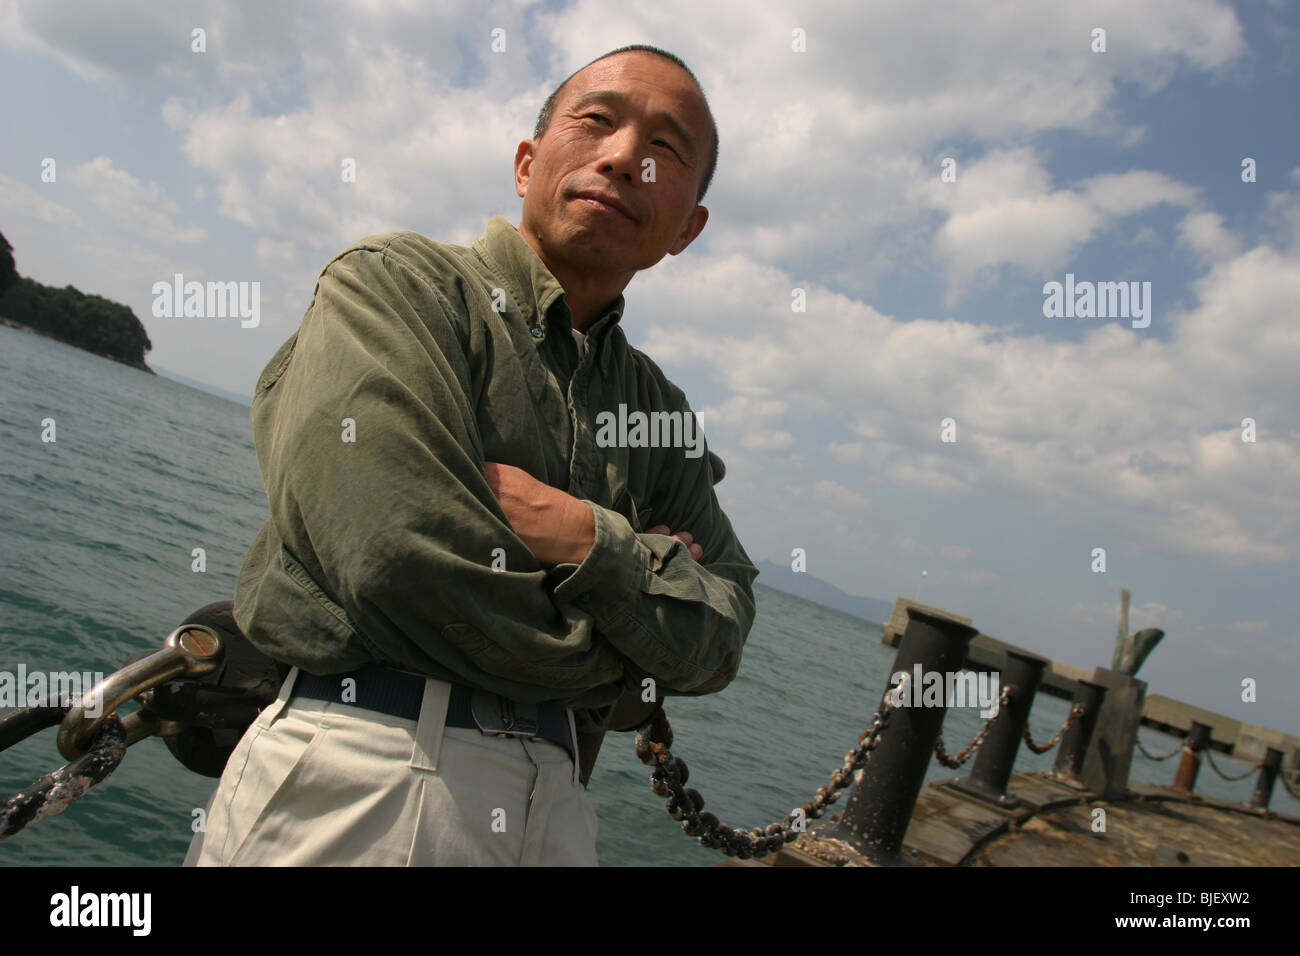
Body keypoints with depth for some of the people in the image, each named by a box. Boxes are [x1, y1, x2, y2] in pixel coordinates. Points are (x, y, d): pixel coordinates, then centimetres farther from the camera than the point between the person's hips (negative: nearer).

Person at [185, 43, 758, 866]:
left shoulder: (659, 408, 14)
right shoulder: (398, 283, -2)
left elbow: (720, 641, 5)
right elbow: (393, 565, -17)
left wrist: (589, 540, -14)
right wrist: (610, 662, -3)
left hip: (553, 797, 6)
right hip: (366, 779, -5)